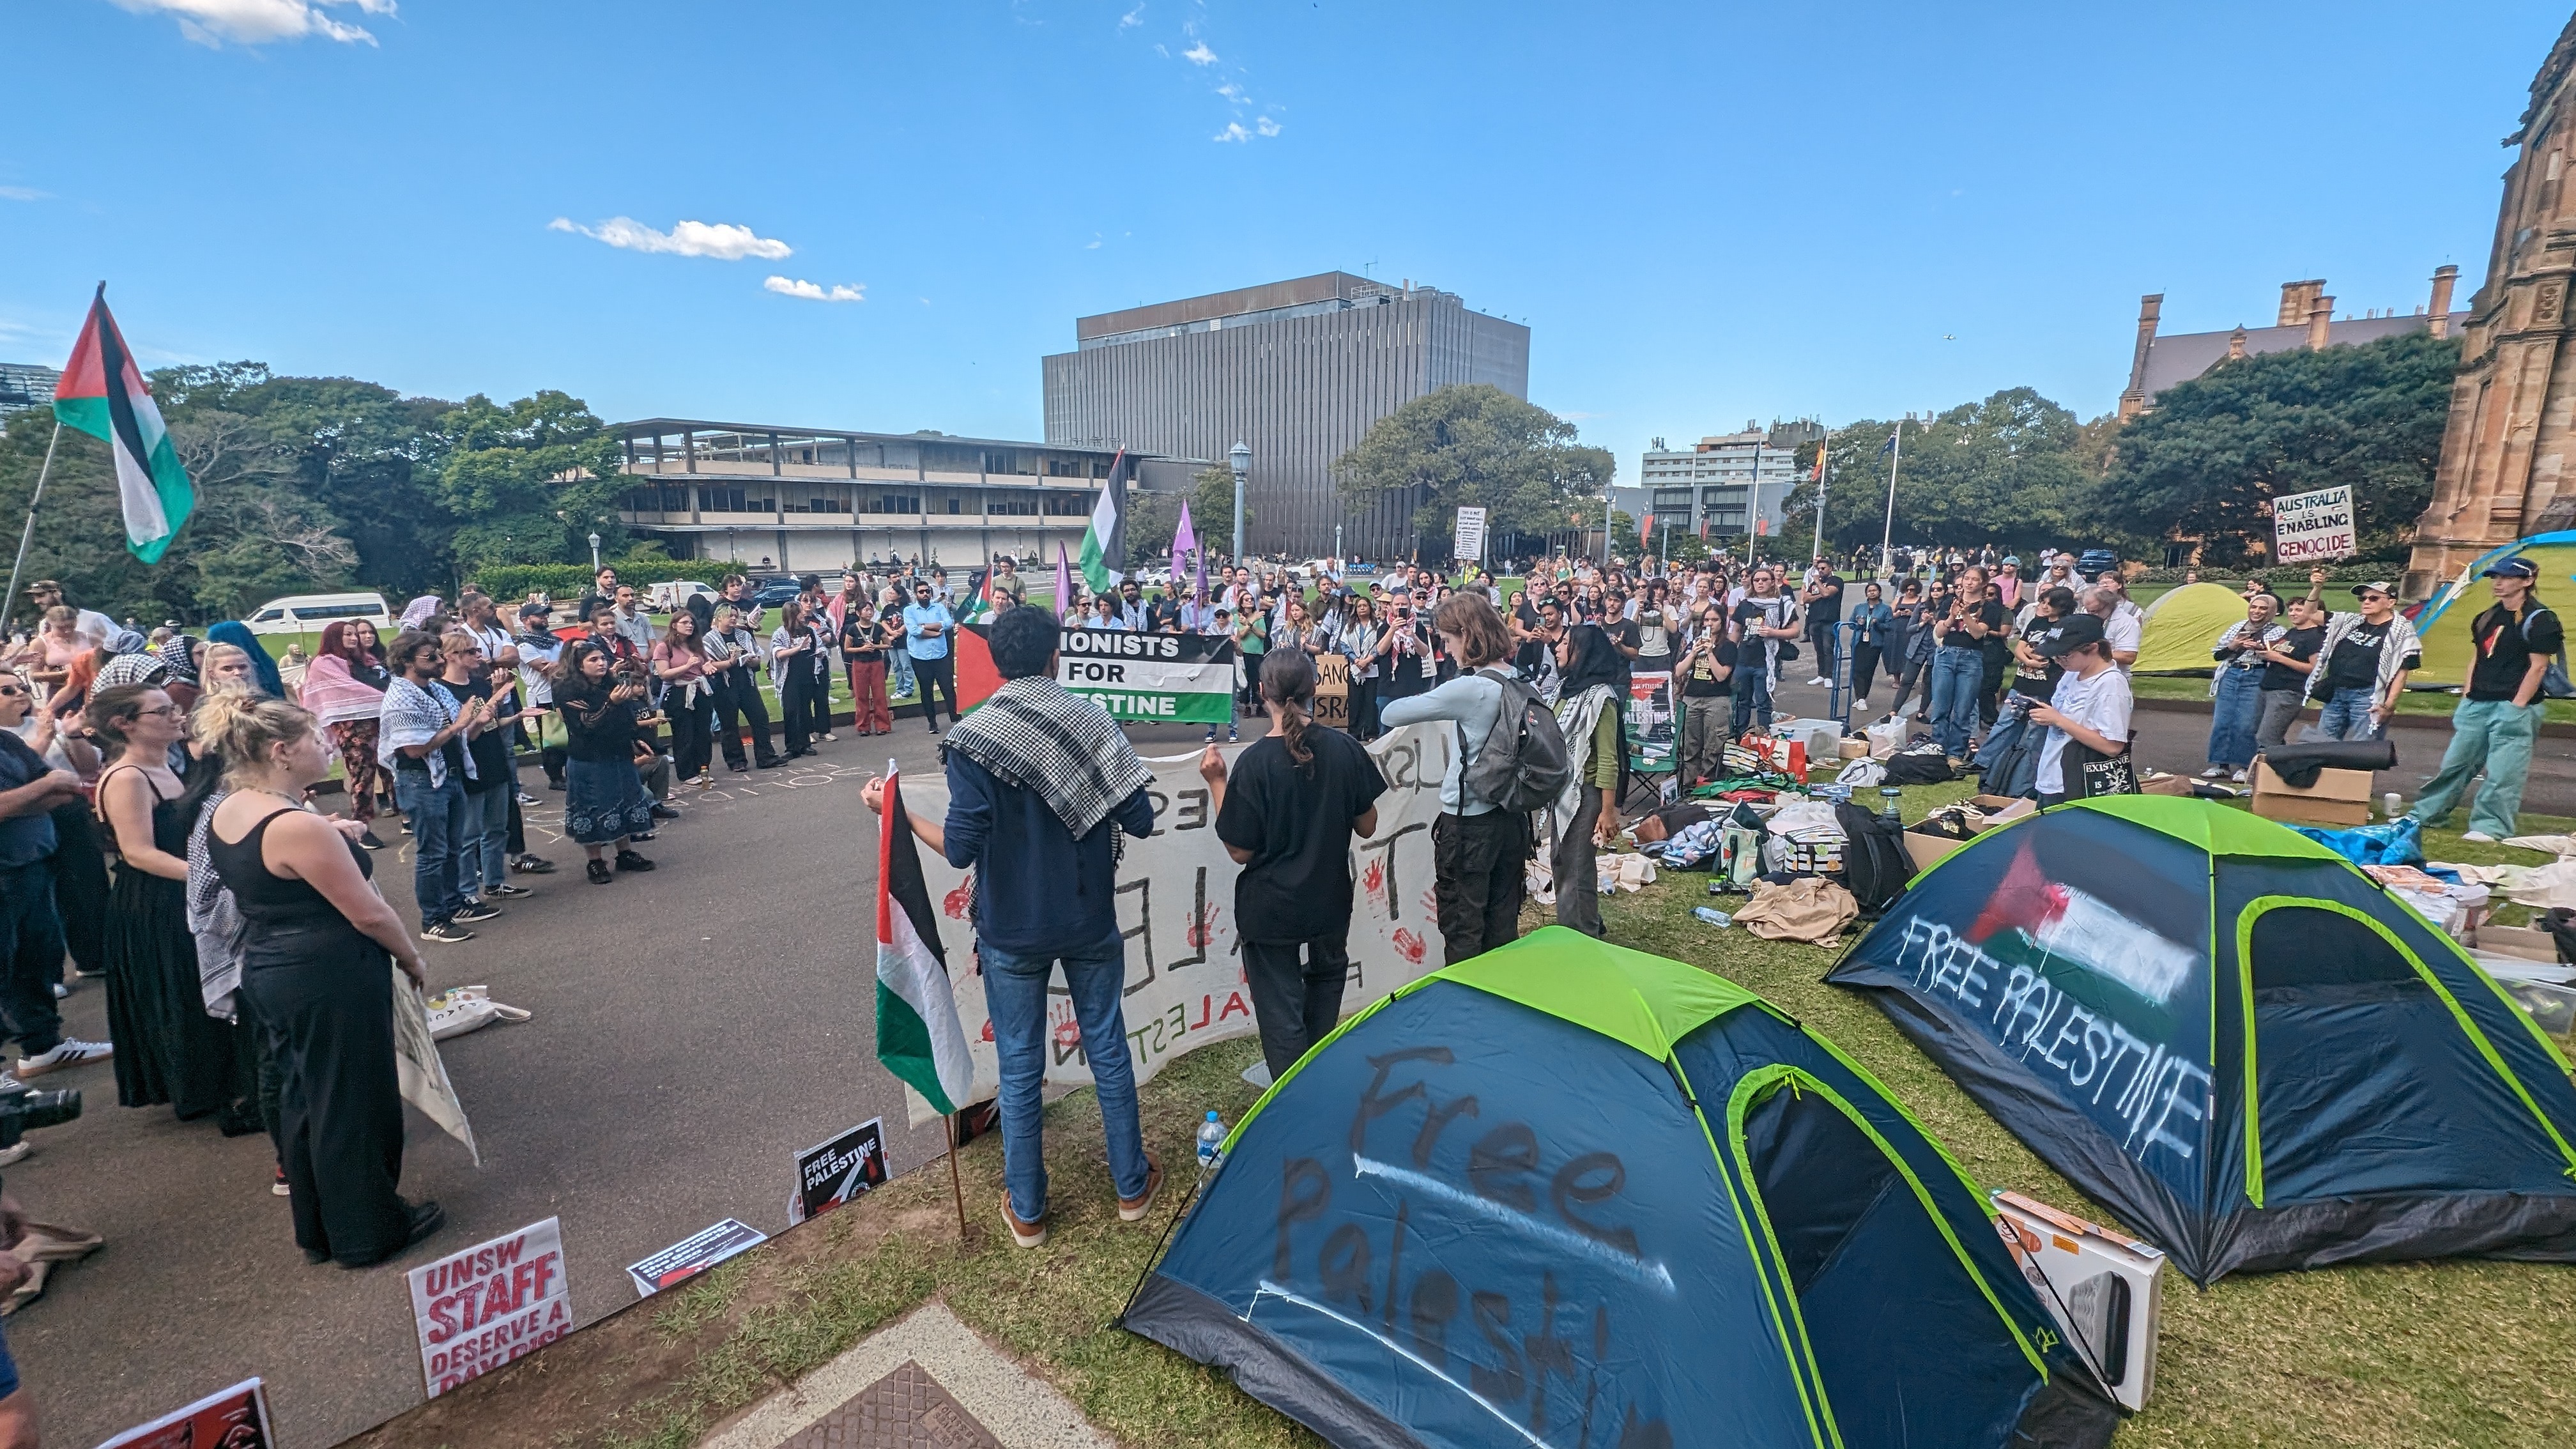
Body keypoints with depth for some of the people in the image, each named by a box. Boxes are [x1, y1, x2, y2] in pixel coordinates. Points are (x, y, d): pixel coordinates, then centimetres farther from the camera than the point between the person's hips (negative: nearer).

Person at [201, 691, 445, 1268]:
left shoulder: (225, 813, 3)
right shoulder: (298, 827, -25)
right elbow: (369, 914, -20)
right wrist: (413, 959, -5)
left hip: (267, 973, 10)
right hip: (331, 979, -9)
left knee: (303, 1096, 21)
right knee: (352, 1101, 6)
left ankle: (318, 1230, 36)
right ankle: (368, 1234, 23)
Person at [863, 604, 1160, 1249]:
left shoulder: (972, 738, -14)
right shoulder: (1094, 720, -8)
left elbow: (962, 848, -18)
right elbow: (1140, 821, -9)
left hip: (1012, 931, -1)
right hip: (1091, 923, 2)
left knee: (1020, 1068, 13)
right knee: (1108, 1048, 17)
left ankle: (1026, 1211, 28)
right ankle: (1132, 1185, 32)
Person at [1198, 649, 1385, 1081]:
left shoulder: (1254, 762, -20)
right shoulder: (1345, 748, -9)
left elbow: (1241, 851, -14)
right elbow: (1366, 827, 0)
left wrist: (1217, 782, -10)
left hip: (1271, 909, -4)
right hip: (1330, 901, 5)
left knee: (1281, 1013, 9)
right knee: (1325, 979, 29)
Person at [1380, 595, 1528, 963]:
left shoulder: (1470, 689, -21)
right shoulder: (1519, 681, 1)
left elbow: (1393, 715, -19)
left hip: (1469, 821, -8)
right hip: (1511, 816, 8)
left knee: (1462, 926, 7)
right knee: (1502, 923, 19)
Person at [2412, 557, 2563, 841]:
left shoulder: (2539, 619, -8)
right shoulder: (2487, 618, 13)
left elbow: (2538, 667, -11)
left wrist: (2516, 707, -15)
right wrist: (2466, 699, 11)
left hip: (2513, 707, -7)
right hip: (2477, 704, 7)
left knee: (2502, 774, -4)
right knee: (2455, 762, 11)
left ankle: (2491, 827, 0)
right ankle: (2426, 813, 17)